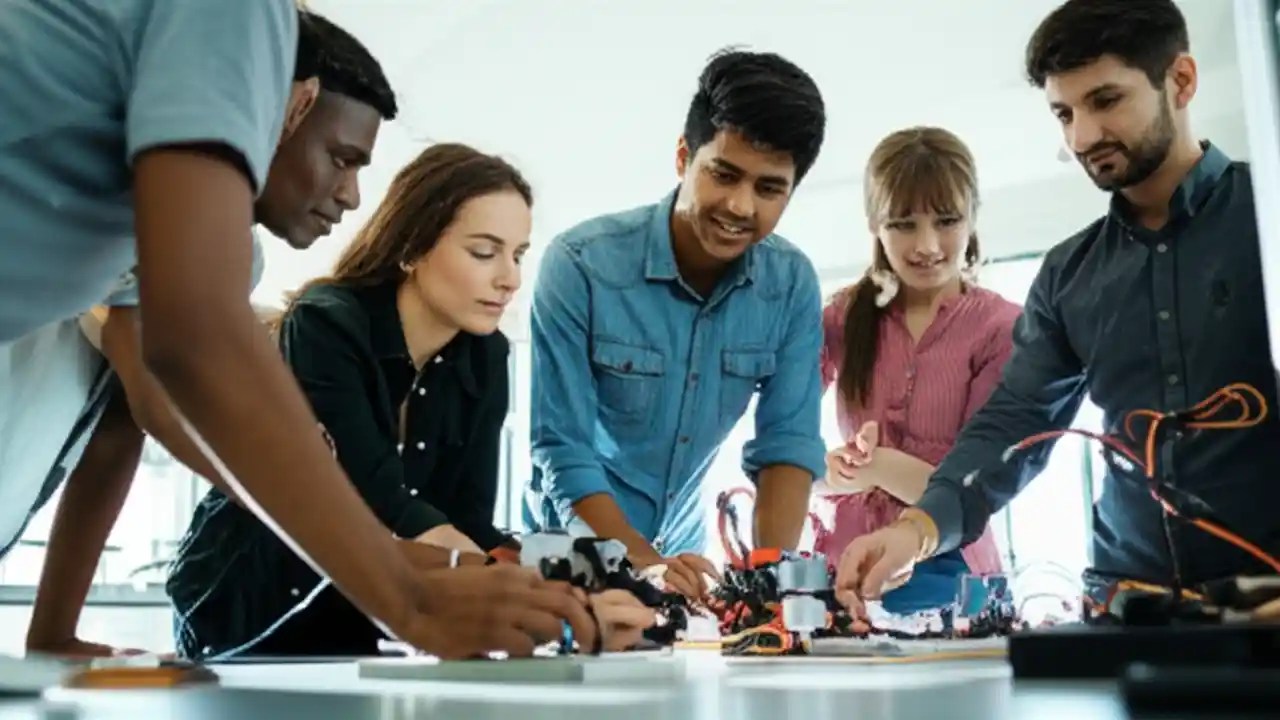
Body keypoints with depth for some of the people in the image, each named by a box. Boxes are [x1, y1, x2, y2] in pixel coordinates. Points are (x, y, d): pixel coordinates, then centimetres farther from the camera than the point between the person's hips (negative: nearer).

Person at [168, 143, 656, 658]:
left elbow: (468, 519, -9)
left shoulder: (484, 357, -4)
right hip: (250, 616, -4)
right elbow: (385, 510, -34)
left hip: (368, 628, 5)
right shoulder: (325, 327, -23)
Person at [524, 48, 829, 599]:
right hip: (573, 547, -3)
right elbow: (561, 452, -17)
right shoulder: (579, 265, -18)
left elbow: (788, 442, -5)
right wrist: (646, 566, -27)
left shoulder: (793, 285, -7)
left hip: (681, 549, 3)